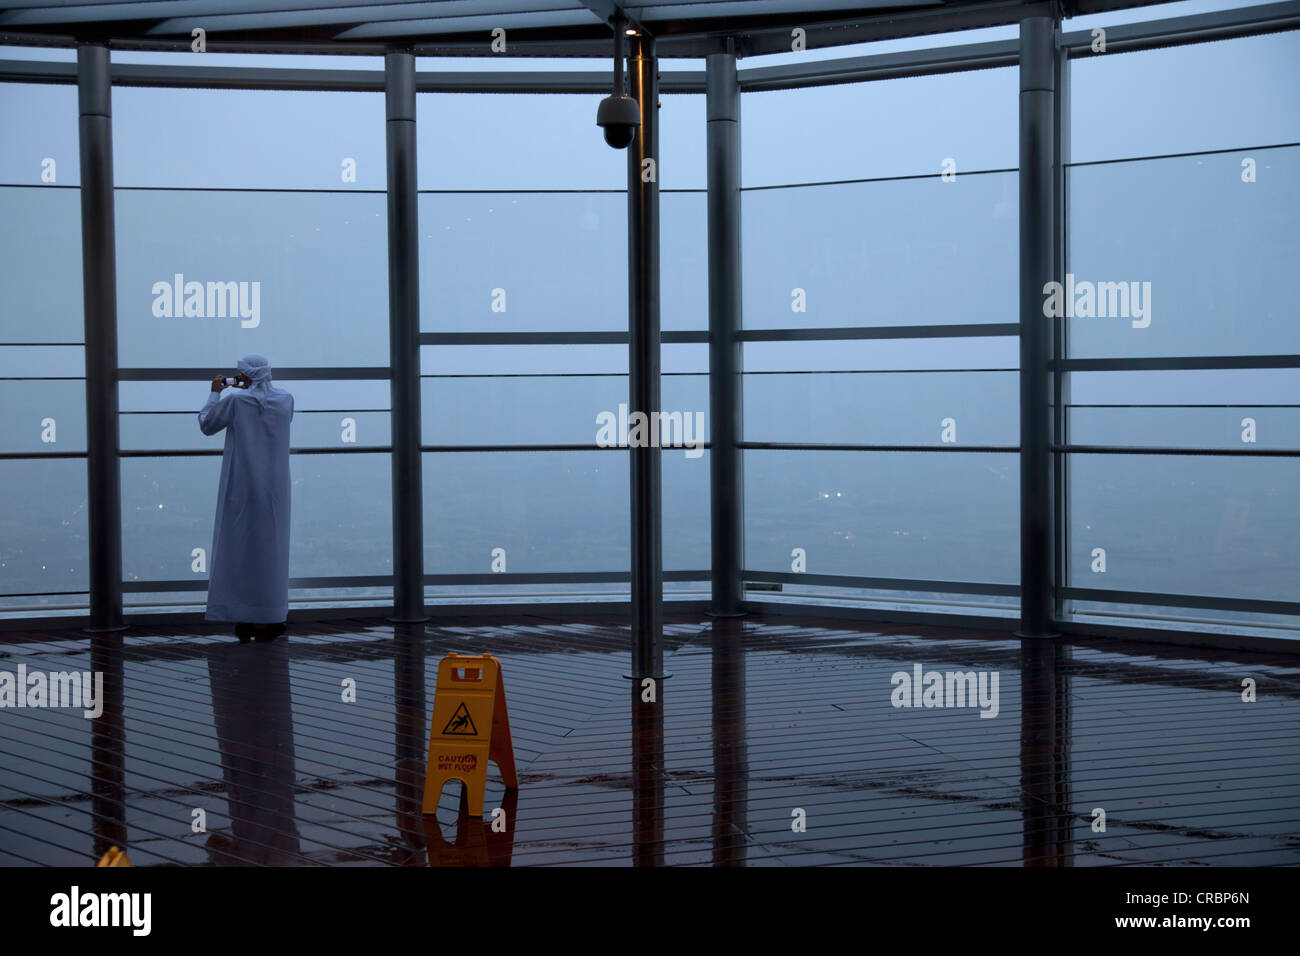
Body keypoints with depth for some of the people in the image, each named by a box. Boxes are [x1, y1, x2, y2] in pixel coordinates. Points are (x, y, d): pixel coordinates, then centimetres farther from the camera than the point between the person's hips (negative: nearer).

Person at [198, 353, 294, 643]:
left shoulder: (236, 400, -9)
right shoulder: (285, 399, 2)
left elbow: (206, 425, 3)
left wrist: (215, 393, 15)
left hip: (241, 487, -3)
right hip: (273, 488, 3)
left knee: (238, 546, 3)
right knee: (270, 547, 7)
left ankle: (243, 621, 0)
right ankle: (268, 620, 7)